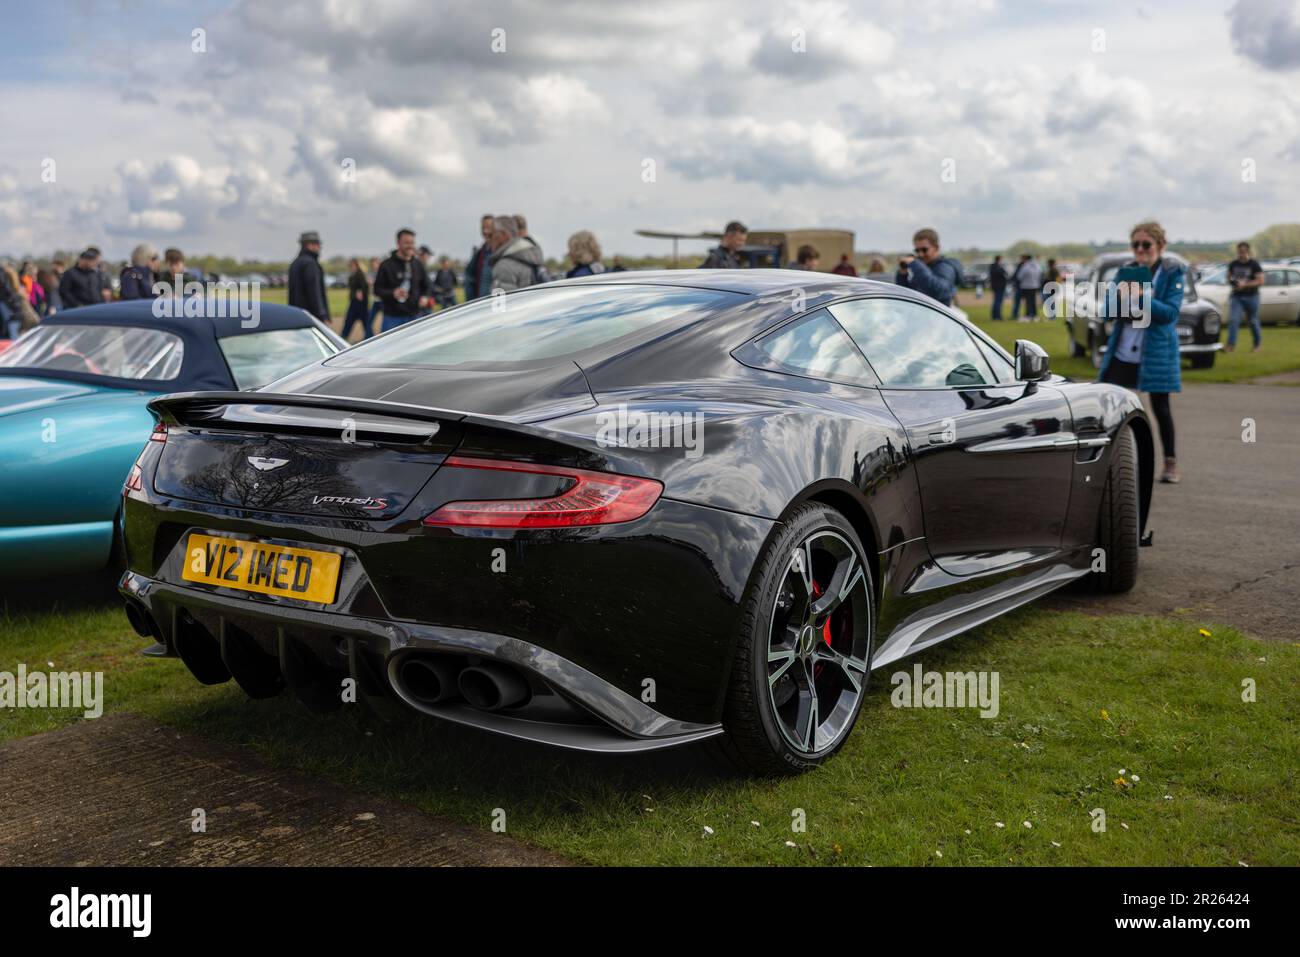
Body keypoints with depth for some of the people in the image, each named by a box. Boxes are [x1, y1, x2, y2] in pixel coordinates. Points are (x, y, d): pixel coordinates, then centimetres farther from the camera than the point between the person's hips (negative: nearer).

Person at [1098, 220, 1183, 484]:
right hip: (1122, 352, 4)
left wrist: (1142, 298, -26)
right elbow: (1107, 308, 4)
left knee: (1160, 406, 3)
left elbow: (1171, 312, -13)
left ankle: (1171, 462, 16)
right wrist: (1120, 295, -17)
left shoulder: (1173, 273, -3)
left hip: (1156, 352, -4)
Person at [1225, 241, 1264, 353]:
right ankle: (1231, 345, -18)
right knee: (1233, 319, -13)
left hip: (1251, 297, -3)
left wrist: (1245, 284, -20)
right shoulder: (1233, 264, 7)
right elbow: (1228, 277, 22)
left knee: (1253, 321, 7)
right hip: (1236, 296, 3)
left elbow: (1261, 281, -10)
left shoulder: (1254, 265, -5)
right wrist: (1232, 281, -2)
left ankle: (1257, 345, 23)